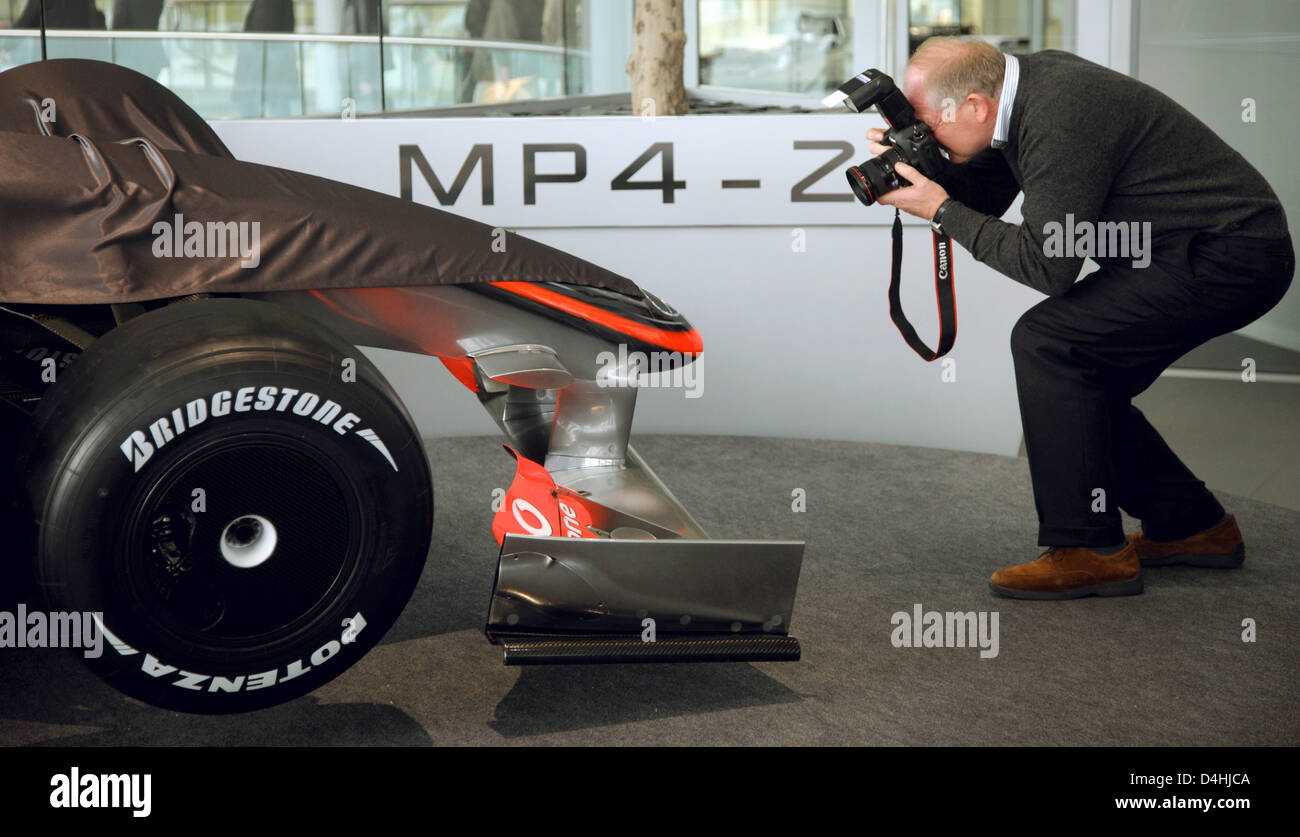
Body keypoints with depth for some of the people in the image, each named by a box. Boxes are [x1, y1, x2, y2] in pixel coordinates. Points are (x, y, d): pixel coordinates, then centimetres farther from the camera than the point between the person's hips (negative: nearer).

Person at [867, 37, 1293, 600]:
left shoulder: (1059, 120, -25)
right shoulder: (1030, 80, 3)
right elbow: (982, 193, 15)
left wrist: (942, 211, -18)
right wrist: (915, 168, -2)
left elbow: (1047, 265, -24)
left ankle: (1090, 550, -11)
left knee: (1045, 342, -18)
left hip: (1231, 258, -10)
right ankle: (1191, 527, 23)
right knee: (1074, 375, 11)